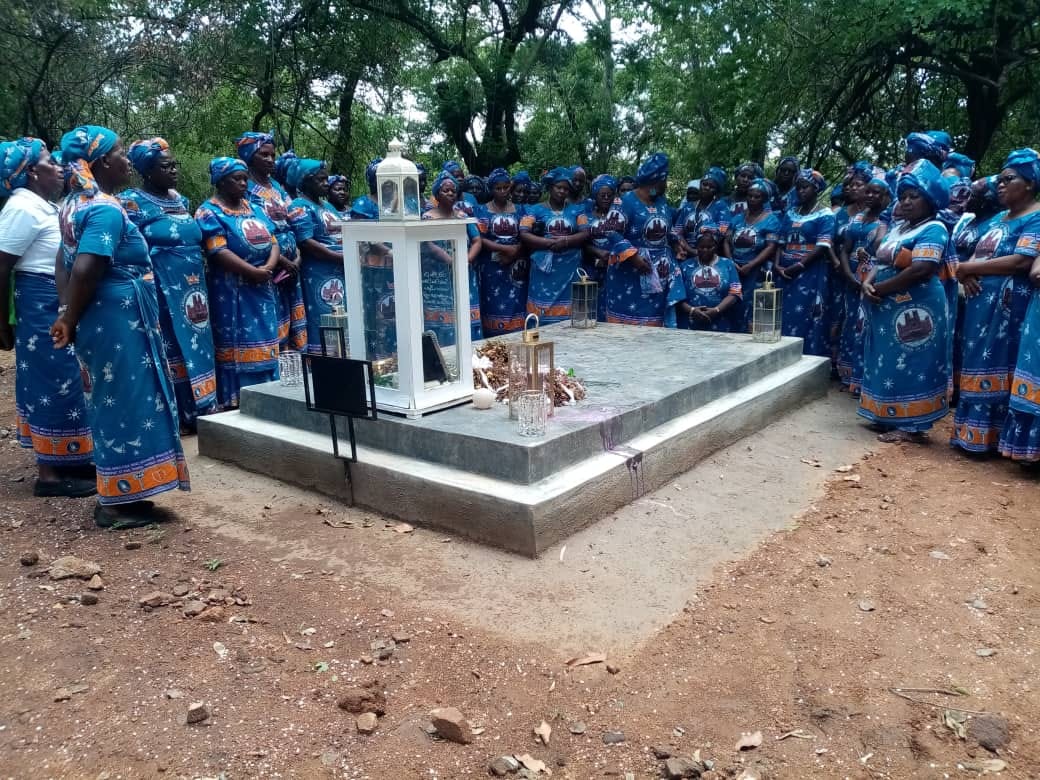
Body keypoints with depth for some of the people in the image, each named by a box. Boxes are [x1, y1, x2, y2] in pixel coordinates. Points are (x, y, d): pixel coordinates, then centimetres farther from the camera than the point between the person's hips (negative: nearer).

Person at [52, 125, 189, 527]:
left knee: (110, 403, 16)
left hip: (102, 319, 10)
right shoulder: (106, 210, -17)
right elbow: (85, 271, -26)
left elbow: (70, 262, 18)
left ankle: (113, 495, 27)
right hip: (118, 319, -10)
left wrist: (68, 312, 18)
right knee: (126, 404, -2)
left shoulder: (75, 203, 14)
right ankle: (116, 504, 7)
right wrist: (71, 321, -14)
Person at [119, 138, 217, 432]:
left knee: (194, 346, 11)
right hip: (160, 289, -7)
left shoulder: (179, 199, 14)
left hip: (190, 287, 7)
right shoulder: (132, 201, -8)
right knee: (170, 350, -3)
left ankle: (196, 409, 22)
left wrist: (198, 278, 14)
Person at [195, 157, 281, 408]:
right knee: (237, 350, -4)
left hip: (263, 291, 6)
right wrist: (255, 272, -19)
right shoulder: (209, 212, -5)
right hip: (232, 294, -6)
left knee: (264, 347, 9)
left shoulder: (254, 209, 15)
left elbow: (273, 242, 9)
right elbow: (219, 252, -17)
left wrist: (268, 268, -11)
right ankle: (234, 404, 3)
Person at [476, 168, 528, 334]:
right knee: (495, 308, -4)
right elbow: (480, 239, -7)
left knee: (516, 307, -2)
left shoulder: (519, 210, 12)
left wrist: (515, 252, -13)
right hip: (492, 269, -2)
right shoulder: (482, 211, 5)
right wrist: (506, 249, -15)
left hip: (516, 269, 2)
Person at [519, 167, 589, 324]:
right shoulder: (535, 210, 7)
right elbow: (524, 234, -4)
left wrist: (565, 241, -14)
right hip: (544, 269, -2)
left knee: (568, 315, 0)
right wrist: (549, 243, -15)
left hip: (570, 270, 2)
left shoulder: (576, 210, 14)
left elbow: (585, 234, 4)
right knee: (543, 315, -6)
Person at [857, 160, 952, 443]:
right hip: (888, 308, 9)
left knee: (909, 364, -5)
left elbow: (920, 270, -22)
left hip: (914, 309, -9)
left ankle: (911, 425, 0)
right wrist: (868, 283, -10)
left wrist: (879, 289, -17)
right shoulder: (897, 227, 16)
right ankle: (889, 416, 21)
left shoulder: (933, 229, -10)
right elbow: (880, 261, 11)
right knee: (889, 363, 12)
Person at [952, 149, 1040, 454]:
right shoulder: (999, 218, 19)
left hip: (1006, 307, -8)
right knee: (978, 365, 9)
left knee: (995, 367, -4)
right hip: (980, 303, 8)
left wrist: (969, 267, -14)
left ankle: (989, 436, 3)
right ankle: (973, 432, 15)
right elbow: (978, 255, 18)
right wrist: (966, 274, -6)